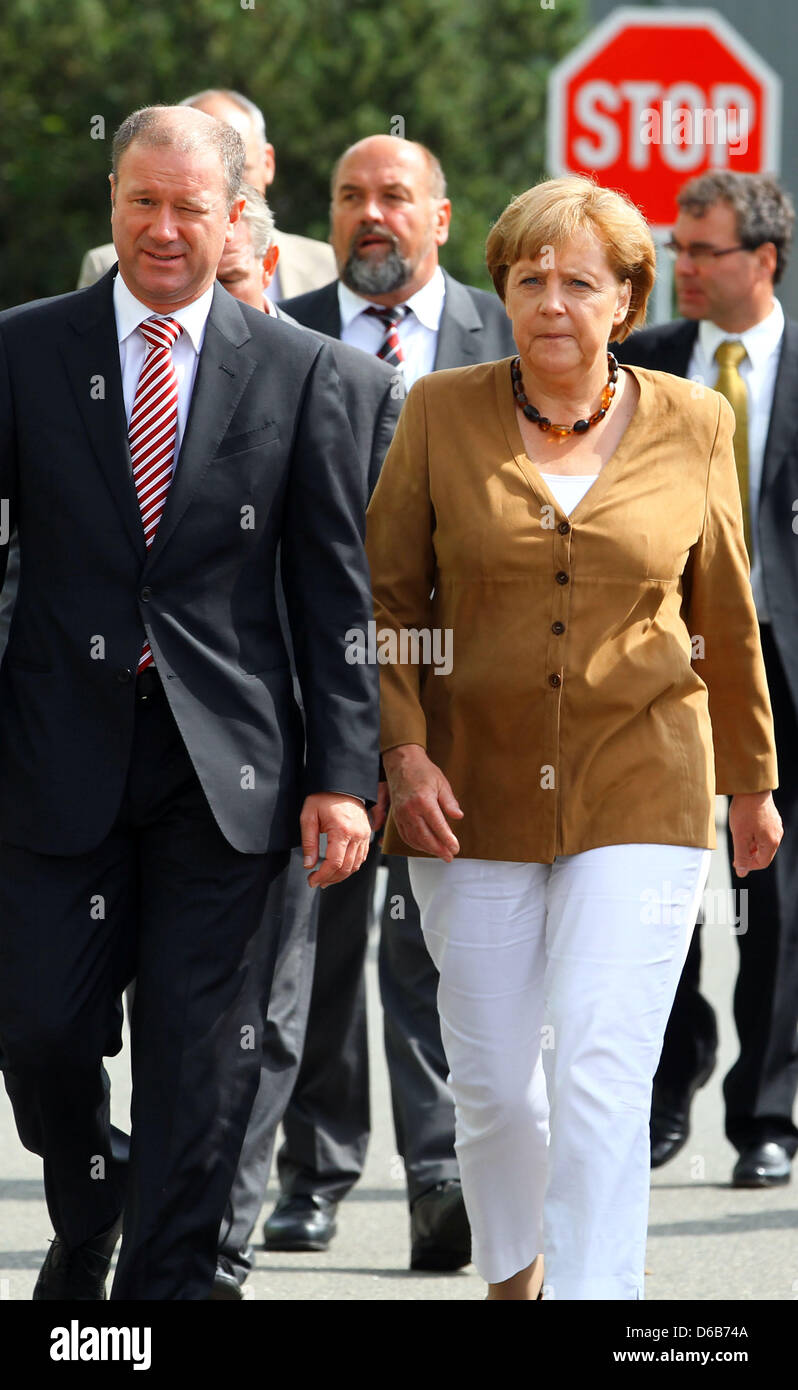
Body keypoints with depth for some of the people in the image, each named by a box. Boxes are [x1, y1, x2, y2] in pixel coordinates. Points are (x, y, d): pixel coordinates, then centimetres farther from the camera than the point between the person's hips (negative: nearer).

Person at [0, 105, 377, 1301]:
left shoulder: (295, 372, 3)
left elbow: (336, 590, 3)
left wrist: (343, 774, -3)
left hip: (226, 760, 0)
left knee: (201, 1060, 0)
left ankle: (166, 1277, 10)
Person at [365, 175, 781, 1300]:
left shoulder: (690, 426, 0)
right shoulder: (442, 414, -1)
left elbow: (725, 615, 11)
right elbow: (387, 594, 4)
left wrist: (752, 780, 17)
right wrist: (404, 750, -9)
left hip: (640, 793, -1)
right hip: (475, 794, 1)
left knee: (602, 1075, -14)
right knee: (494, 1079, 8)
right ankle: (512, 1274, 35)